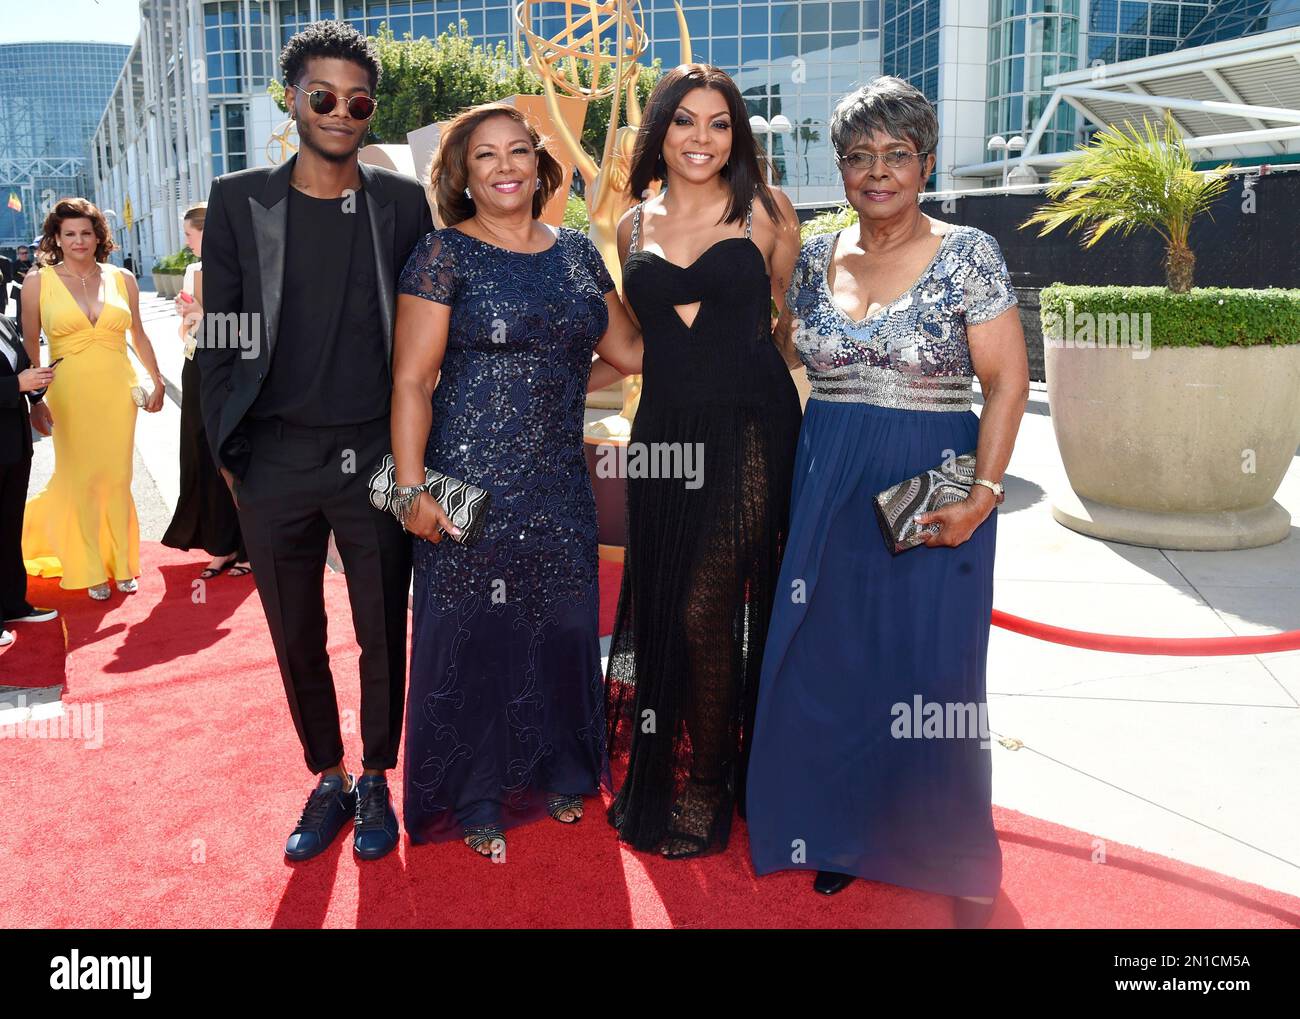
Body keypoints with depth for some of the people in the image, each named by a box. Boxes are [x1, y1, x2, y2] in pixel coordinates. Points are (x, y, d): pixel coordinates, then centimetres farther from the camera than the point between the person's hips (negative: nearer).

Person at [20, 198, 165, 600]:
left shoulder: (122, 279, 6)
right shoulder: (38, 283, 0)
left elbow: (139, 336, 14)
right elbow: (30, 346, 2)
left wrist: (157, 381, 14)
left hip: (118, 392, 2)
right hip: (70, 396, -2)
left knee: (118, 479, 7)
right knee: (79, 481, 3)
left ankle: (122, 565, 19)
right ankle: (91, 571, 16)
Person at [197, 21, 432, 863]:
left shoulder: (402, 202, 4)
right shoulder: (240, 201, 3)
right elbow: (220, 338, 4)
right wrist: (227, 452, 1)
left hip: (375, 459, 0)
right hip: (275, 466, 1)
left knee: (383, 633, 8)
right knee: (297, 637, 11)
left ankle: (376, 780, 27)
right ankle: (328, 779, 30)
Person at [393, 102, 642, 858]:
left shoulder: (577, 253, 10)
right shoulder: (445, 255, -4)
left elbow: (627, 349, 14)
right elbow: (412, 380, -8)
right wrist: (413, 488, -14)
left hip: (561, 483, 5)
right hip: (472, 479, -4)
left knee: (561, 625, 12)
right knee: (473, 631, 5)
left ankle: (556, 773, 33)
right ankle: (475, 801, 22)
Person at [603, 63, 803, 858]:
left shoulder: (765, 212, 1)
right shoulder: (634, 227, 11)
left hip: (749, 433, -4)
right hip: (664, 435, 4)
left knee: (707, 608, -2)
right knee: (664, 606, 11)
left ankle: (707, 785, 18)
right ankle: (666, 769, 31)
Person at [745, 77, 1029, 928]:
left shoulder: (969, 255, -5)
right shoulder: (817, 258, 7)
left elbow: (1007, 381, -8)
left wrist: (983, 493, -18)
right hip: (828, 485, 4)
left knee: (931, 673, 3)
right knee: (828, 662, 9)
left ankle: (958, 859, 24)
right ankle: (842, 832, 30)